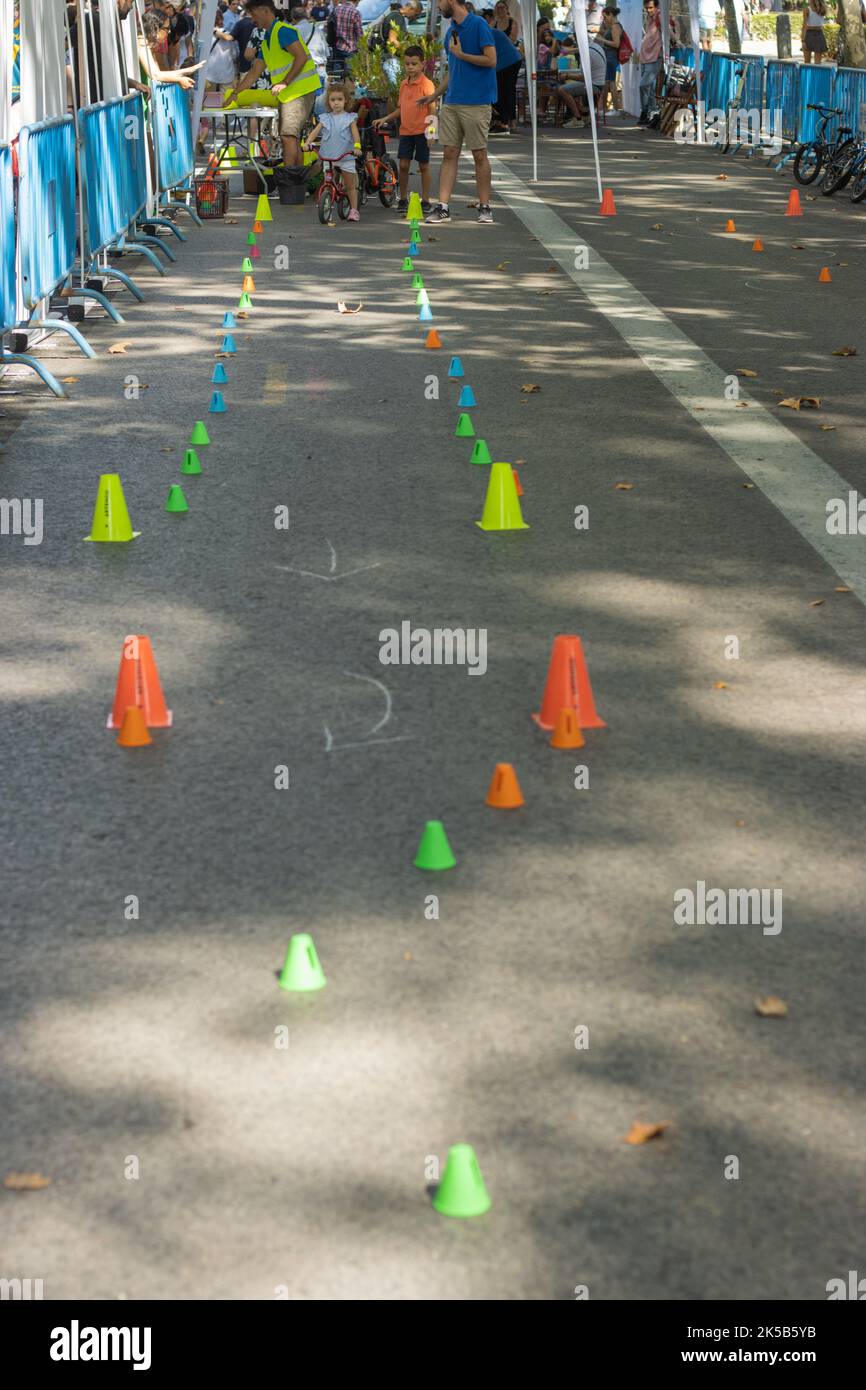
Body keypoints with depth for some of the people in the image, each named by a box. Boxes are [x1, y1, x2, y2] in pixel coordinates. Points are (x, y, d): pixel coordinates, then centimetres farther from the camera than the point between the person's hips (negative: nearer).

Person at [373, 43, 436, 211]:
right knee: (403, 164, 1)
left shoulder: (426, 84, -9)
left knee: (423, 165, 4)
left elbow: (432, 109, -12)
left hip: (421, 131, -5)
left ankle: (425, 200, 13)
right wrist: (385, 119, 15)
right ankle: (403, 199, 13)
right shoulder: (404, 84, 10)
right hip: (405, 130, 5)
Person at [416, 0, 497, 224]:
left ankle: (484, 207, 10)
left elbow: (491, 60, -15)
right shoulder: (451, 31, 15)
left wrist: (461, 54, -13)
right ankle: (443, 207, 2)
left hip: (476, 103, -7)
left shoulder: (479, 24, -8)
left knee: (479, 155, 1)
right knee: (449, 153, 3)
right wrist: (435, 94, 21)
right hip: (451, 102, 7)